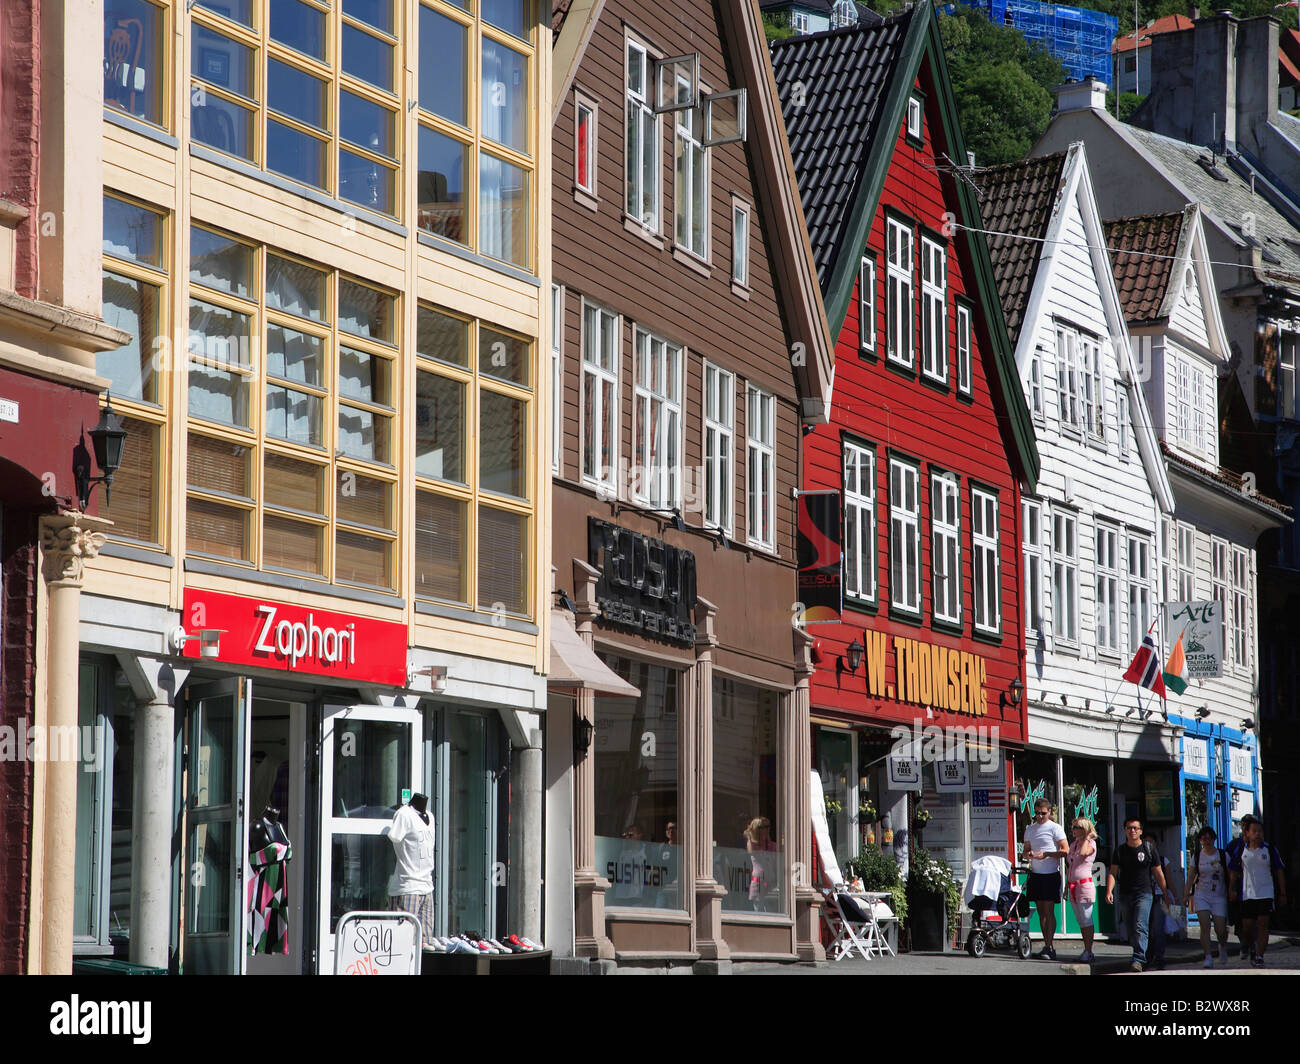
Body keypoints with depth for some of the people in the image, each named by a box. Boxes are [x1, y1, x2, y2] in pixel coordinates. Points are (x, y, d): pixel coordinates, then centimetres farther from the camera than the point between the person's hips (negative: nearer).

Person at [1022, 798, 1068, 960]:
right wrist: (1028, 854, -3)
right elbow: (1026, 849, 21)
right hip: (1035, 874, 6)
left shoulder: (1055, 828, -4)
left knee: (1049, 911, -9)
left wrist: (1046, 854, -20)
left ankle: (1049, 948, -10)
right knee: (1041, 911, 7)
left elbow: (1065, 850, -10)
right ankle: (1047, 946, 13)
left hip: (1050, 874, -6)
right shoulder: (1030, 829, 14)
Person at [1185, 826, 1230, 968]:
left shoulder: (1223, 856, 1)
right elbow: (1191, 876, 10)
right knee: (1205, 926, -13)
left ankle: (1223, 947, 30)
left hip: (1219, 896, -1)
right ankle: (1208, 957, -12)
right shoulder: (1197, 856, 5)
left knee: (1220, 929, -4)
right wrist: (1187, 894, 5)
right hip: (1201, 895, 1)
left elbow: (1230, 875, 4)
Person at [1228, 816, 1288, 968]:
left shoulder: (1269, 850, 0)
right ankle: (1251, 948, 29)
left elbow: (1279, 871, 5)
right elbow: (1233, 871, 13)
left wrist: (1282, 894, 4)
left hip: (1266, 893, -1)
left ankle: (1259, 957, -7)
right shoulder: (1241, 850, 3)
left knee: (1262, 924, -9)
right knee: (1247, 926, 2)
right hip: (1247, 894, 1)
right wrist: (1231, 888, 0)